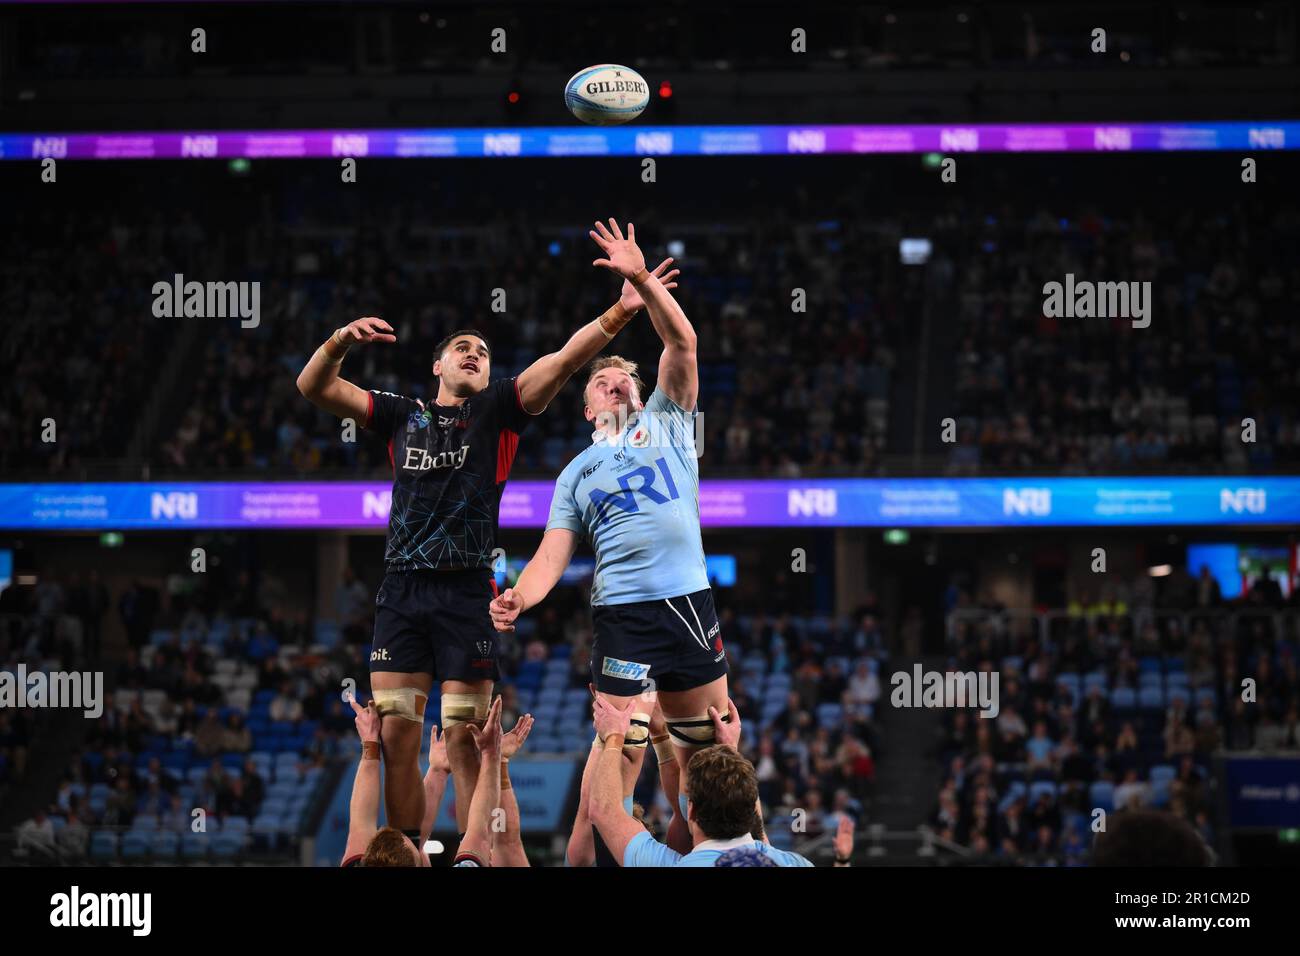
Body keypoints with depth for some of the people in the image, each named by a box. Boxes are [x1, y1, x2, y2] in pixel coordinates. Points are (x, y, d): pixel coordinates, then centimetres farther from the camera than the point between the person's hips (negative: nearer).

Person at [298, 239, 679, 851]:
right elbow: (313, 387, 13)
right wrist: (342, 341, -6)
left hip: (467, 593, -3)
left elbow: (564, 361, -4)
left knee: (465, 743, -6)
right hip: (402, 591, 3)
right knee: (396, 738, 0)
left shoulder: (497, 410, 10)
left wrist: (618, 314, -18)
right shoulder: (402, 415, 17)